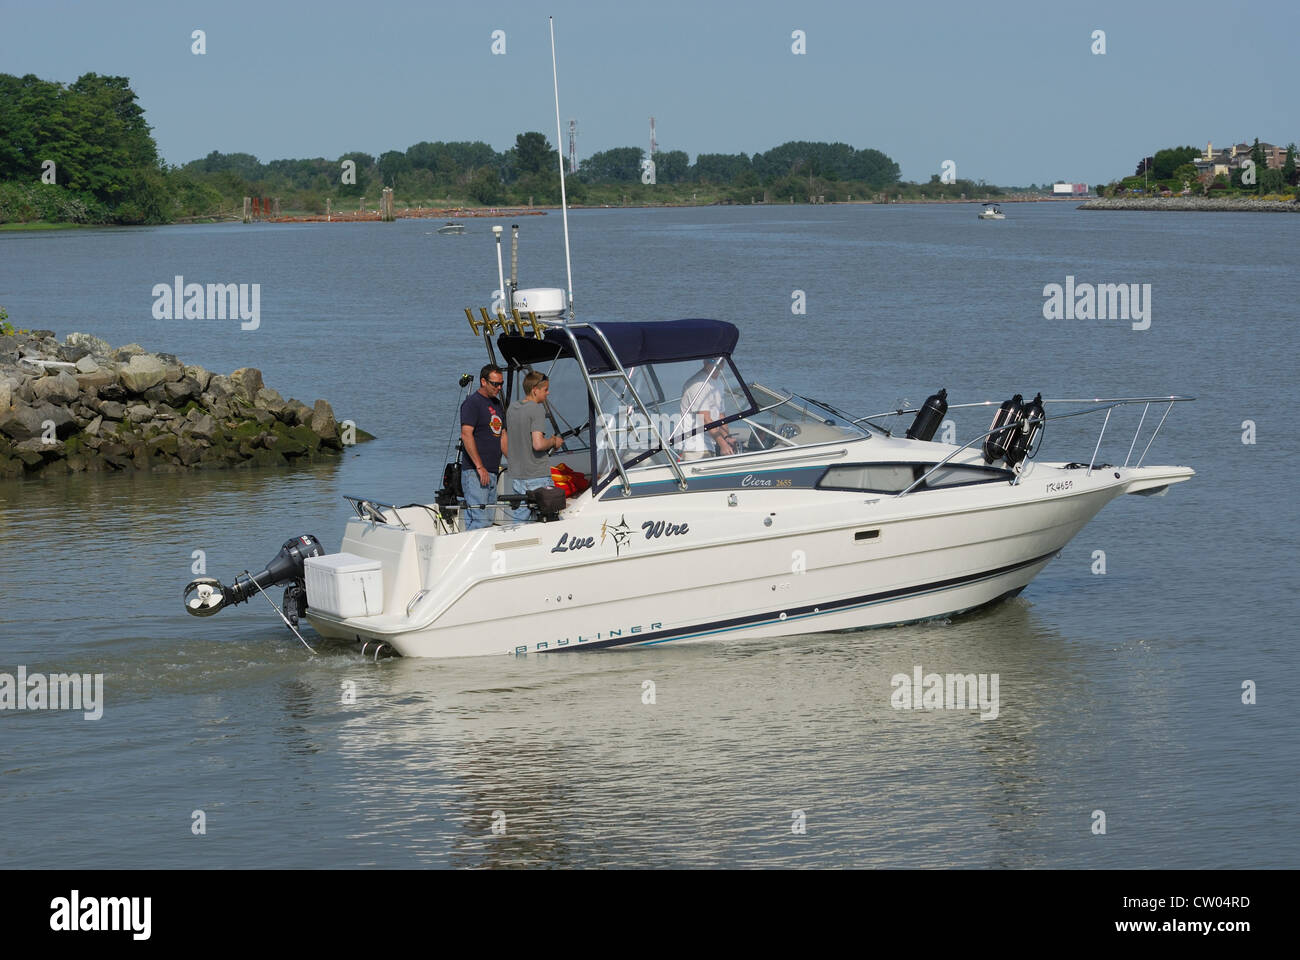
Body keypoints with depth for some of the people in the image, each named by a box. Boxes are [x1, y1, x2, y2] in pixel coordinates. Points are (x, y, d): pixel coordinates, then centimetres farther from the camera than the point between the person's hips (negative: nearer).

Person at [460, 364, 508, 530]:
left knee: (488, 519, 5)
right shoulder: (472, 403, -9)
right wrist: (479, 467, -22)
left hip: (492, 472, 9)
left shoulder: (497, 404, 19)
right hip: (474, 472, -9)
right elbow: (466, 435, -17)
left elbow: (502, 436, 26)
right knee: (480, 521, -17)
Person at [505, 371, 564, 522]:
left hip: (516, 476, 7)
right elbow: (538, 444, -24)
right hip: (538, 476, -7)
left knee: (518, 521, 9)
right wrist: (553, 442, -3)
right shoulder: (537, 409, -13)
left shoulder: (512, 409, 10)